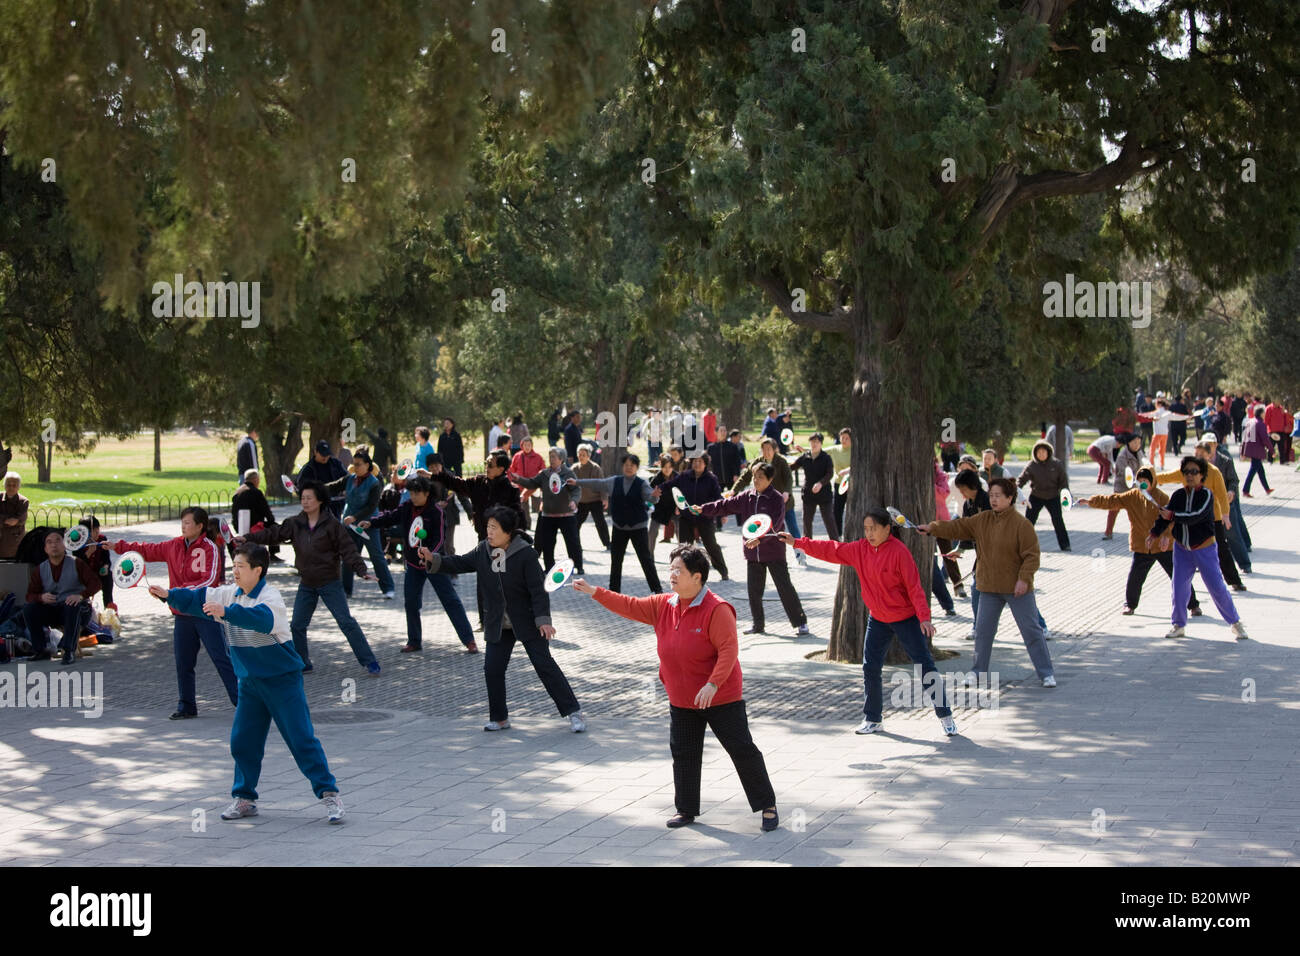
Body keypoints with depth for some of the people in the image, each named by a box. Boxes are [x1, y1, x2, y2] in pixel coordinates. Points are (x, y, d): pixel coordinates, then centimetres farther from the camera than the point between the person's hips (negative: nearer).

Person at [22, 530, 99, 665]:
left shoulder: (76, 564, -2)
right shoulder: (40, 570, 7)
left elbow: (95, 583, -11)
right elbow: (30, 595, 3)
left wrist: (81, 595, -31)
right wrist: (41, 597, -22)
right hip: (52, 611, 3)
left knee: (74, 607, -39)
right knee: (28, 608, -21)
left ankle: (69, 651, -39)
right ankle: (40, 651, -18)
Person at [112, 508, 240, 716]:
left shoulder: (210, 548, -10)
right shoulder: (174, 546, 9)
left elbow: (210, 581, -19)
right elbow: (148, 550, 21)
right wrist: (118, 546, 19)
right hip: (182, 614, 6)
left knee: (221, 659, -7)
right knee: (183, 663, 10)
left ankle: (242, 701, -5)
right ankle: (187, 706, 20)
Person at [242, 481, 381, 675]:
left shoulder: (332, 524, -11)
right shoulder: (295, 524, 3)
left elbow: (348, 549, -12)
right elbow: (273, 534, 3)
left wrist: (362, 571, -21)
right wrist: (248, 538, -7)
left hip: (330, 583, -5)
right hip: (306, 585, 5)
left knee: (346, 622, -8)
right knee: (297, 625, 4)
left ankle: (369, 661, -1)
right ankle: (302, 664, 18)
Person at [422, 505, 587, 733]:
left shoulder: (525, 554, -17)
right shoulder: (483, 551, -1)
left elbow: (537, 590, -17)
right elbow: (460, 564, 8)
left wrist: (543, 619, -23)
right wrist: (433, 560, -7)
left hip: (527, 622, -5)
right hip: (498, 625, 5)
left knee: (544, 665, -5)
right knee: (492, 669, 1)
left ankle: (573, 712, 2)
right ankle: (499, 718, 16)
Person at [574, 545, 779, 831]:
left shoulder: (717, 610, -20)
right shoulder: (664, 606, 3)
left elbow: (729, 649, -24)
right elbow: (630, 607, 8)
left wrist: (713, 684, -30)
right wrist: (594, 592, 2)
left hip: (720, 698, -7)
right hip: (681, 701, 7)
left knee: (742, 750, -3)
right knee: (683, 754, 10)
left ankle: (767, 806, 7)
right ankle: (686, 809, 23)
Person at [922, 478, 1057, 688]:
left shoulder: (1021, 524, -14)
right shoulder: (982, 520, 4)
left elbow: (1031, 555, -14)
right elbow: (958, 528, 5)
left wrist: (1024, 579, -20)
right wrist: (933, 528, -7)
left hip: (1017, 588, -5)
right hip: (990, 587, 5)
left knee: (1031, 630, 0)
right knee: (983, 630, 9)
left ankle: (1046, 673, 7)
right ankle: (979, 671, 23)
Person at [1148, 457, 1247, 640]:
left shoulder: (1206, 495, -13)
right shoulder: (1178, 495, 1)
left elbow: (1196, 516, -26)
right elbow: (1166, 515, 4)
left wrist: (1173, 516, -29)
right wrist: (1154, 533, -9)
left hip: (1204, 548, -4)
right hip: (1181, 548, 4)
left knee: (1217, 587, -3)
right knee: (1179, 588, 2)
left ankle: (1236, 622, 10)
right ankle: (1179, 625, 18)